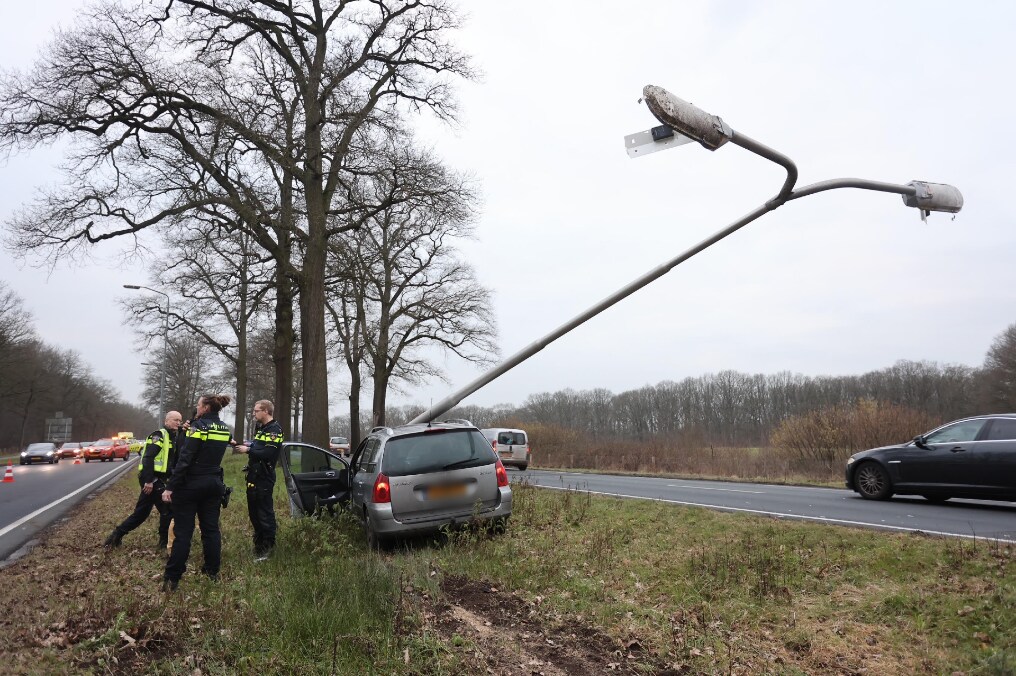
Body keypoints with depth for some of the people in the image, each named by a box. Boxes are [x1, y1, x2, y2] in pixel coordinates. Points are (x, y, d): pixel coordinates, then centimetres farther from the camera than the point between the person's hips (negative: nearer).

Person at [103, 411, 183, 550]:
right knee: (167, 510, -3)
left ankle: (117, 534, 21)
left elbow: (174, 459, 11)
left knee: (141, 512, 15)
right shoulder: (159, 435, -11)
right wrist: (149, 480, -26)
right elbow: (148, 457, -21)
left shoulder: (172, 438, 17)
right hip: (152, 479, -9)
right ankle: (164, 542, 8)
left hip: (155, 479, 9)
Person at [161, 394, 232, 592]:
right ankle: (212, 571, 19)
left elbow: (184, 459, -19)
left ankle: (172, 578, 5)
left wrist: (170, 487, -16)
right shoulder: (224, 429, 6)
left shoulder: (198, 426, -15)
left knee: (183, 531, 0)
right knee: (211, 528, 12)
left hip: (190, 485, -6)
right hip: (214, 484, 6)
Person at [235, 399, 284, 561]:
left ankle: (268, 547, 7)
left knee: (265, 512, -3)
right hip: (254, 475, 10)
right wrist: (246, 446, 1)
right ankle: (258, 541, 31)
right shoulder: (259, 427, 15)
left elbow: (268, 453, -25)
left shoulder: (275, 429, -16)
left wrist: (248, 450, -16)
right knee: (253, 510, 17)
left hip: (264, 477, -10)